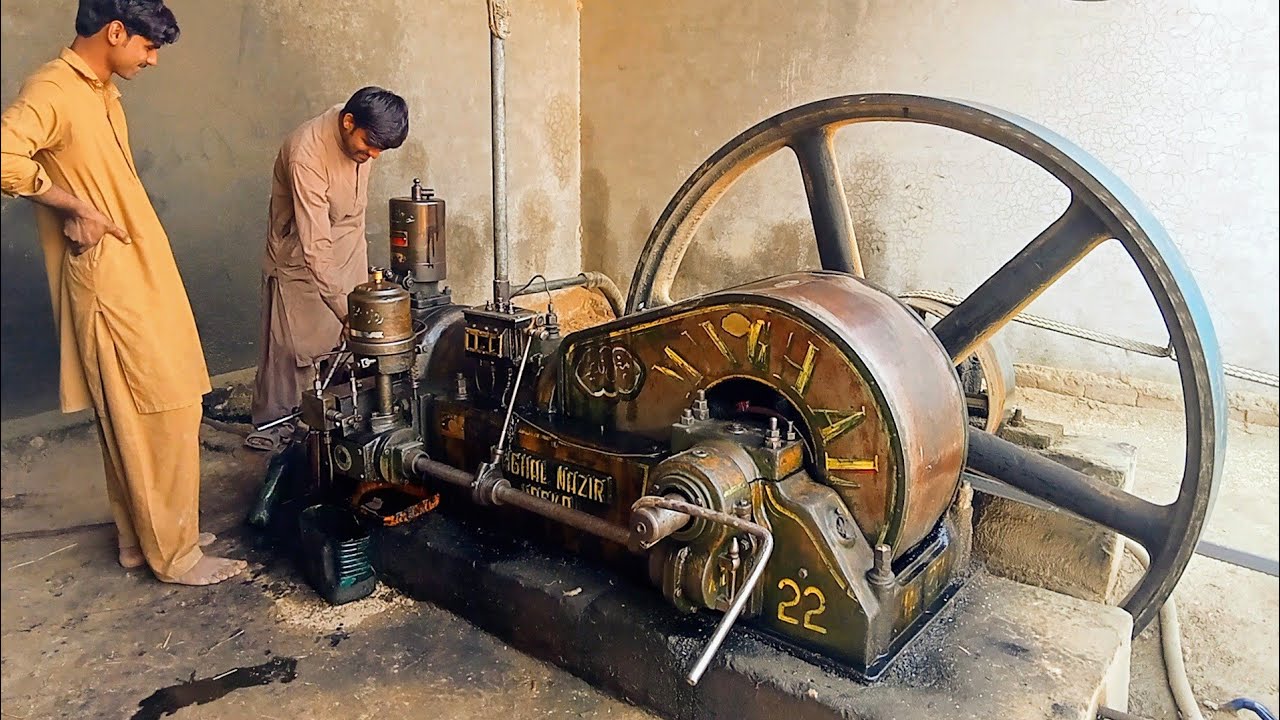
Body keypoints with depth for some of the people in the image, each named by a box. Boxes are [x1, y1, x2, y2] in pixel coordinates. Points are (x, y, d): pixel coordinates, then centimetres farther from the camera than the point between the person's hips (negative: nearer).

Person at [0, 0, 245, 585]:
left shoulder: (100, 91, 14)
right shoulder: (53, 90, -15)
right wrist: (76, 208, -21)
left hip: (140, 275, 9)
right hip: (110, 282, -9)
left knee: (130, 420, 15)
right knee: (163, 416, -4)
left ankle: (141, 536, 28)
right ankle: (175, 555, 9)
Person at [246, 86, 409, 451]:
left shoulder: (363, 132, -11)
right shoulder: (306, 154, -33)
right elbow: (315, 248, -34)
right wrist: (347, 311, -35)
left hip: (349, 247, 6)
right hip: (301, 257, -6)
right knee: (290, 344, 1)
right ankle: (272, 422, 16)